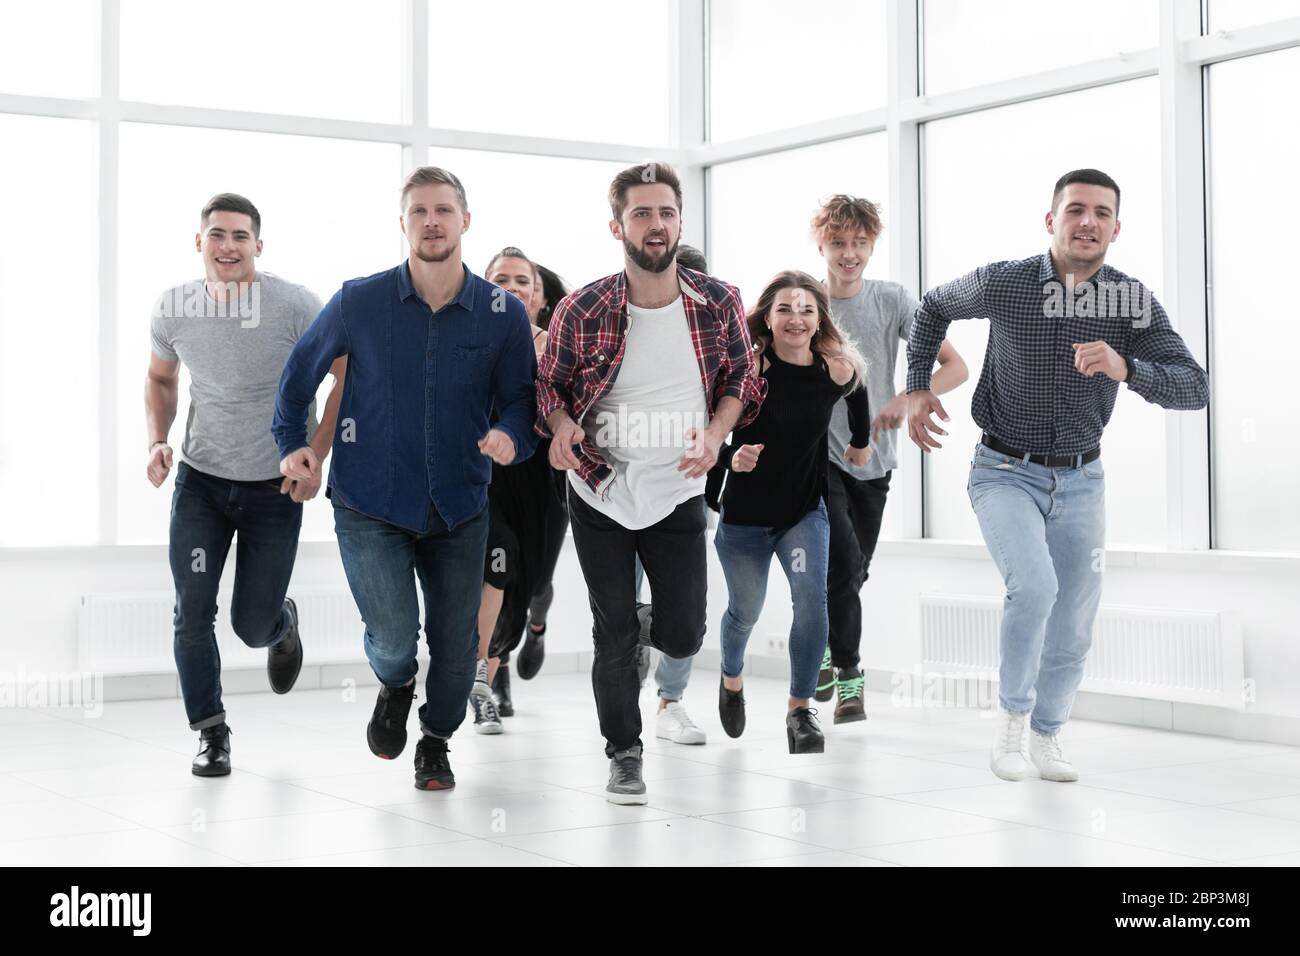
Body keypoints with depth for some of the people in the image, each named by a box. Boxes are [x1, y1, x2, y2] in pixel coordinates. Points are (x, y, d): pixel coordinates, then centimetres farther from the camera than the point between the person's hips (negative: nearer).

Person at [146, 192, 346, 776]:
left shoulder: (293, 306, -17)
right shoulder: (174, 308, -6)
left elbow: (352, 376, -9)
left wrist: (316, 457, -15)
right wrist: (157, 442, -3)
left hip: (276, 486, -2)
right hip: (200, 480, 2)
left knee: (252, 626, 4)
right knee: (192, 613, -7)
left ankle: (284, 625, 42)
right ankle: (211, 734, 11)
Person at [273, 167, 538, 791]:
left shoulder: (504, 313, -3)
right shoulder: (359, 301, -5)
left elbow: (519, 398, 4)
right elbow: (300, 371, 11)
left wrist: (511, 438, -17)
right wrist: (291, 443, 5)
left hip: (459, 506, 2)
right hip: (369, 505, -2)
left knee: (454, 645, 7)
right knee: (393, 637, -13)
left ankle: (436, 743, 36)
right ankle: (394, 688, 25)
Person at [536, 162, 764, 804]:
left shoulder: (718, 304, -9)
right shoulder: (581, 312, -13)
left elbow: (741, 379, 5)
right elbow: (549, 384, 2)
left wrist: (716, 433, -14)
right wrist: (562, 425, -20)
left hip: (678, 493, 1)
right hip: (599, 493, -1)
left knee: (682, 637, 2)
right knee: (614, 635, 4)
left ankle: (652, 625, 40)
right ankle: (623, 756, 24)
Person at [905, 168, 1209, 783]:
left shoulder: (1134, 302, -11)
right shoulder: (1002, 284, -13)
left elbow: (1194, 389, -19)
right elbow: (934, 307, 8)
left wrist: (1126, 369, -36)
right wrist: (917, 388, 3)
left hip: (1080, 481, 3)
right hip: (1006, 473, -3)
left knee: (1073, 628, 9)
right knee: (1033, 586, -25)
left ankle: (1046, 734, 34)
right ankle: (1012, 714, -2)